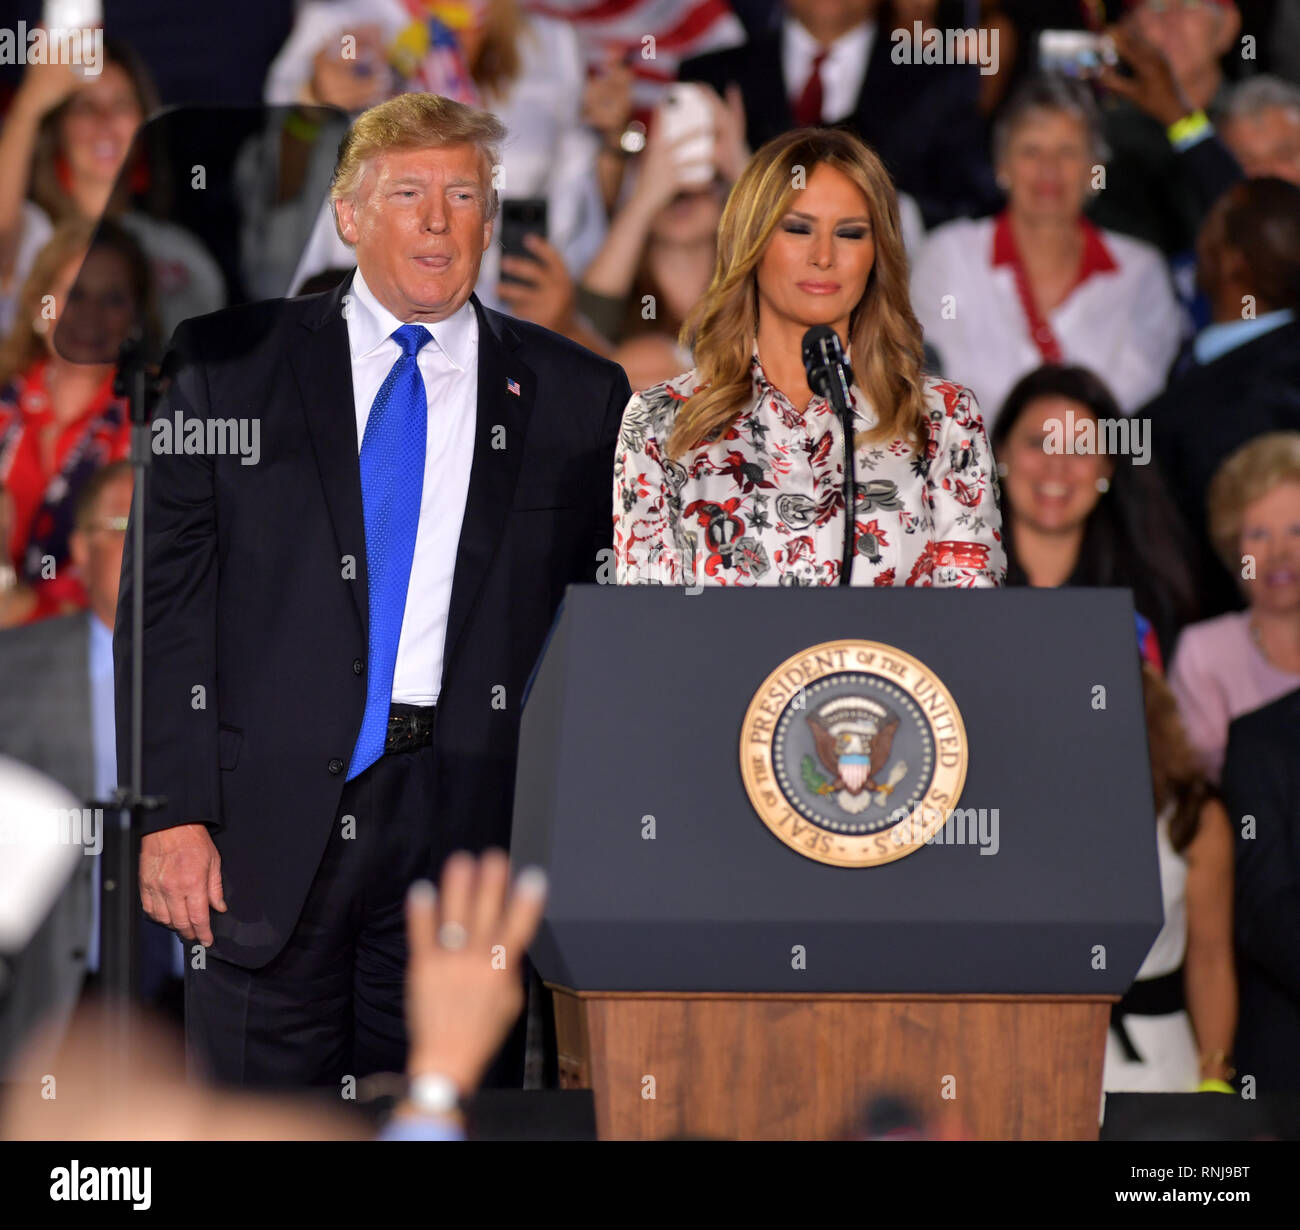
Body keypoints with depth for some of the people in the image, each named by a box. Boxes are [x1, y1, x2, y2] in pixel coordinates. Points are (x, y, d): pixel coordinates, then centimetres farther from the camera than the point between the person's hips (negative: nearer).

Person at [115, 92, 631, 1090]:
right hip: (270, 820, -1)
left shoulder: (574, 399, 9)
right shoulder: (228, 364, 6)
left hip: (471, 825, 1)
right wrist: (170, 812, -5)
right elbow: (164, 598, 3)